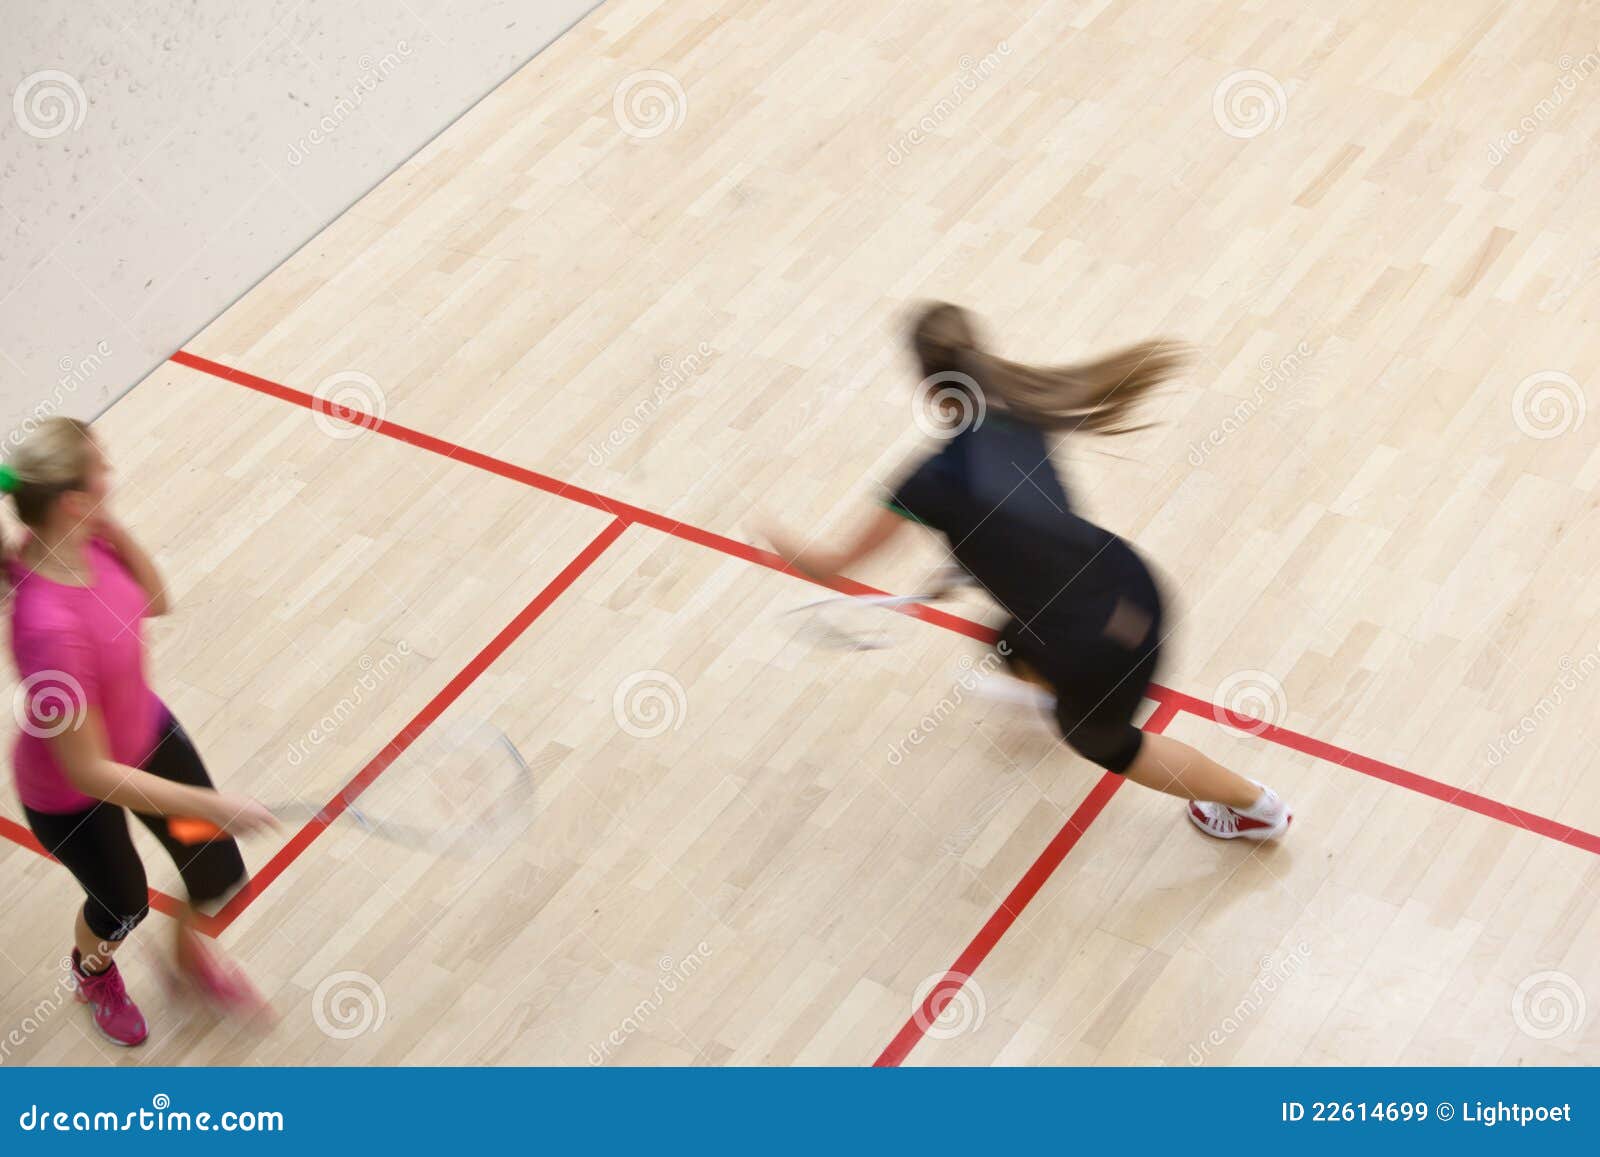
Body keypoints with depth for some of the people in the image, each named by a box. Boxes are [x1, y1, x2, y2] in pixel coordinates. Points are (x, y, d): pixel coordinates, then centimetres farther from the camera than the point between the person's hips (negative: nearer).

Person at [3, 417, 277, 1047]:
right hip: (71, 798, -6)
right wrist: (210, 805, -30)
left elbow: (153, 599, -3)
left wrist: (112, 525, -22)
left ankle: (188, 950, 55)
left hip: (142, 730, 6)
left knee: (219, 874, 18)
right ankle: (92, 970, 63)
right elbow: (88, 771, -36)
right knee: (124, 905, 24)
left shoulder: (80, 541, -23)